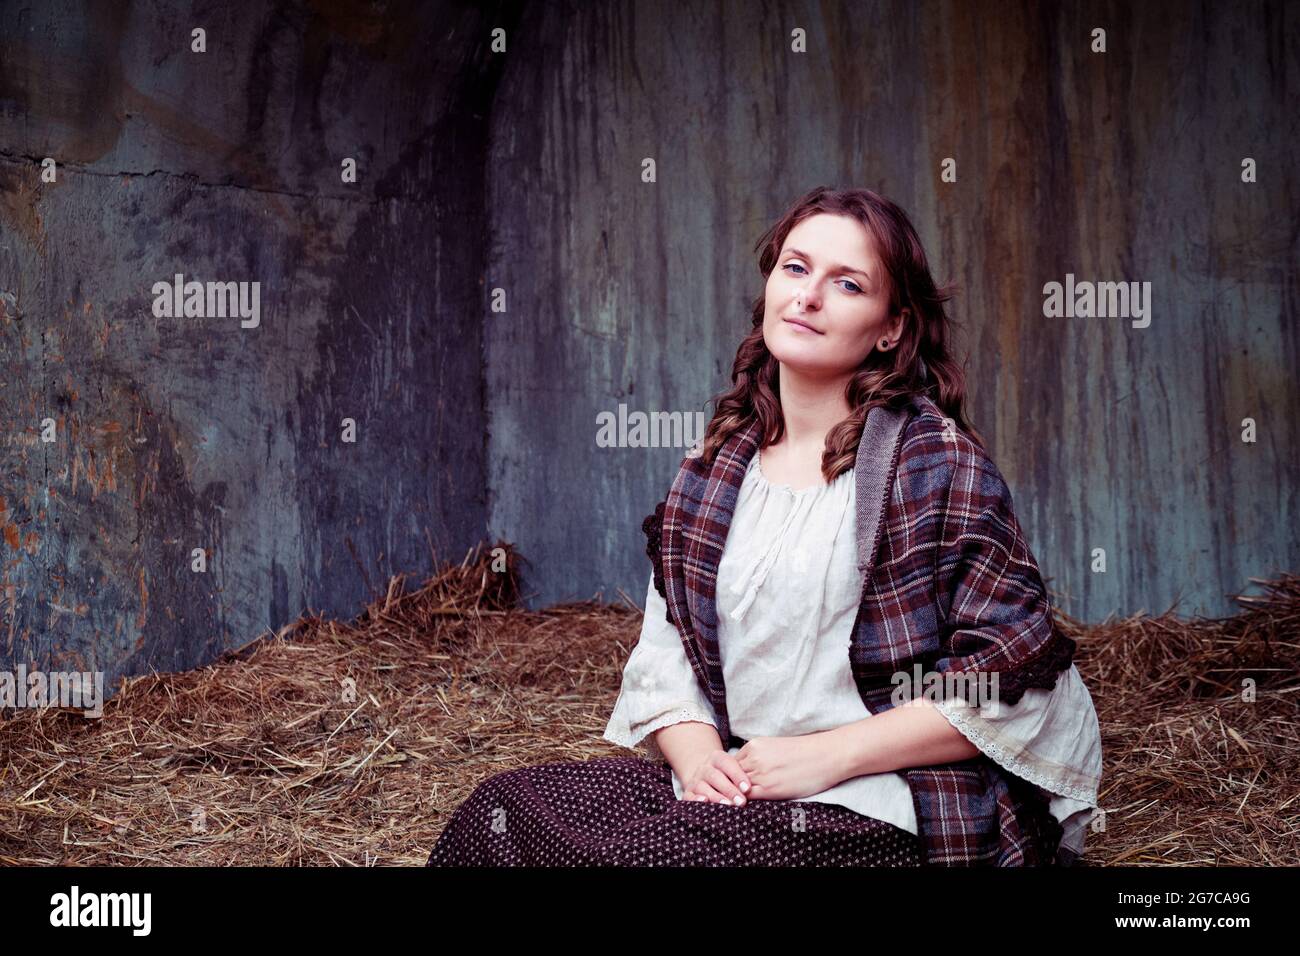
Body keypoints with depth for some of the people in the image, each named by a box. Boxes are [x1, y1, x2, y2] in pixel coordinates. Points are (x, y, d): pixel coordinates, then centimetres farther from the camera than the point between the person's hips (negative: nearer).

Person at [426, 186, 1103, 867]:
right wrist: (698, 757, -10)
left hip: (878, 813, -5)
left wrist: (829, 754, -15)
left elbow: (1009, 680, -10)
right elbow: (665, 655, 11)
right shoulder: (715, 467, 12)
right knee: (502, 809, -14)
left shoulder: (935, 459, -5)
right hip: (737, 787, 5)